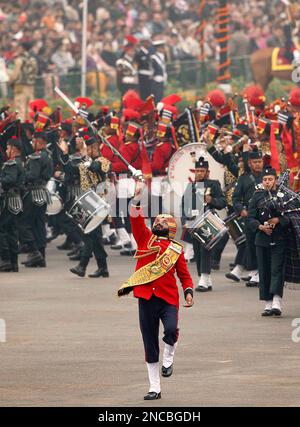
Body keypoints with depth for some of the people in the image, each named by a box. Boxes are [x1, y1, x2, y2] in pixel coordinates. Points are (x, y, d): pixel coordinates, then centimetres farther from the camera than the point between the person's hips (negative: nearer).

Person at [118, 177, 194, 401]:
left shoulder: (176, 249, 7)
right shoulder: (145, 238, 9)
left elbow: (185, 275, 11)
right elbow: (136, 220, -4)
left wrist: (189, 293, -4)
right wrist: (137, 198, -14)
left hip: (169, 298, -1)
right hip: (146, 298, 1)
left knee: (171, 330, -27)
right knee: (150, 346, 5)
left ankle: (168, 359, 6)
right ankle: (155, 388, 14)